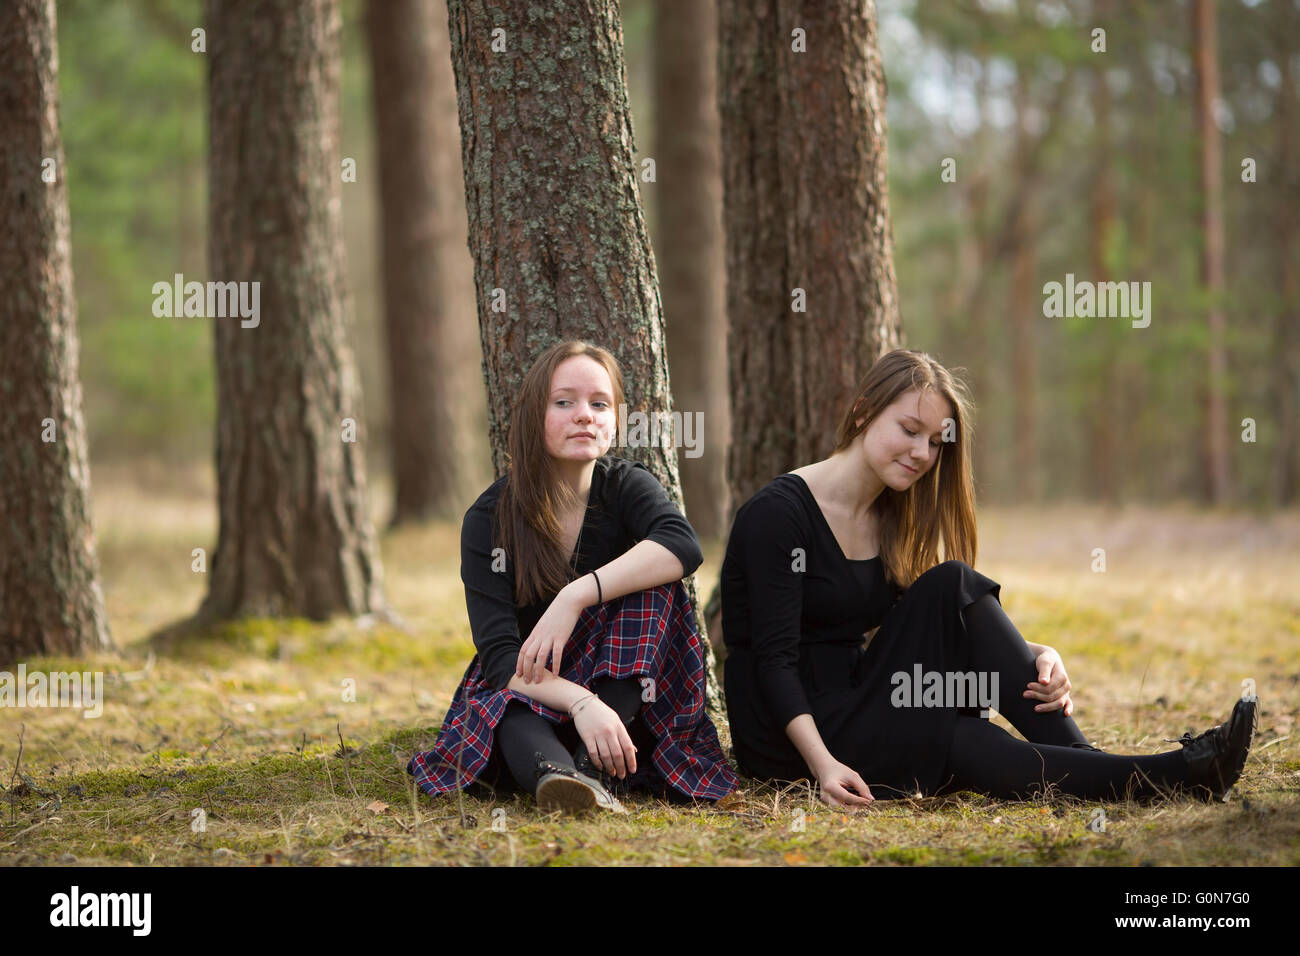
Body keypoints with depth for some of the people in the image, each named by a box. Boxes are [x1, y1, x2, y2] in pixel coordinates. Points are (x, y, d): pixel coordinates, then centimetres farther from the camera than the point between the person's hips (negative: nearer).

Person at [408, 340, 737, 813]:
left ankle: (597, 769, -37)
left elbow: (683, 545, -28)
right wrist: (583, 704, -41)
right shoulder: (489, 519, -9)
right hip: (528, 695, -2)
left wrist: (575, 598, -38)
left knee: (652, 580, -24)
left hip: (621, 690, 2)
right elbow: (499, 653, -21)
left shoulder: (627, 486, -4)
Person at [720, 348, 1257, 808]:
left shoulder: (893, 520, 11)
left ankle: (1082, 762, -24)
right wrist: (823, 764, -35)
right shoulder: (779, 512, -13)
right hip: (784, 729, -7)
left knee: (950, 588, -18)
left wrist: (1034, 660, -16)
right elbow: (775, 659, -20)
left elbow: (942, 642, 5)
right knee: (968, 748, -30)